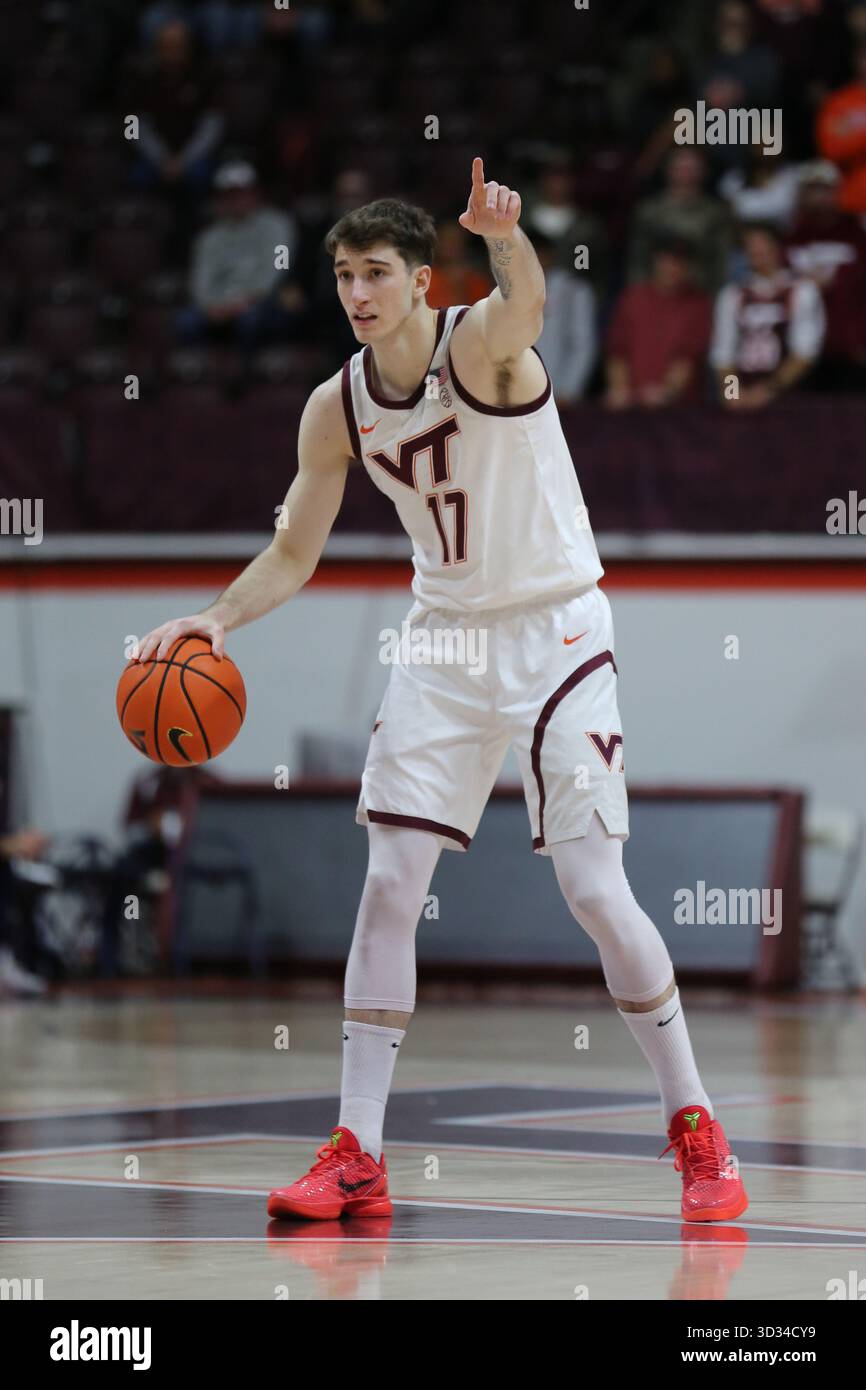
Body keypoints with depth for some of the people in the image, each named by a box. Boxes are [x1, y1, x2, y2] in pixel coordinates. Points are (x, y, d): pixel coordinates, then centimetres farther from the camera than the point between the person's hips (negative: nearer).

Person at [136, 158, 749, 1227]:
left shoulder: (479, 341, -17)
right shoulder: (337, 408, -1)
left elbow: (525, 308, -43)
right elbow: (294, 555, 9)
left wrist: (506, 239, -66)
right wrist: (217, 618, -11)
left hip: (556, 628, -5)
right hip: (443, 635, 5)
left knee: (593, 888, -9)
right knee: (388, 884, -3)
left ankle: (694, 1127, 6)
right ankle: (356, 1155, 1)